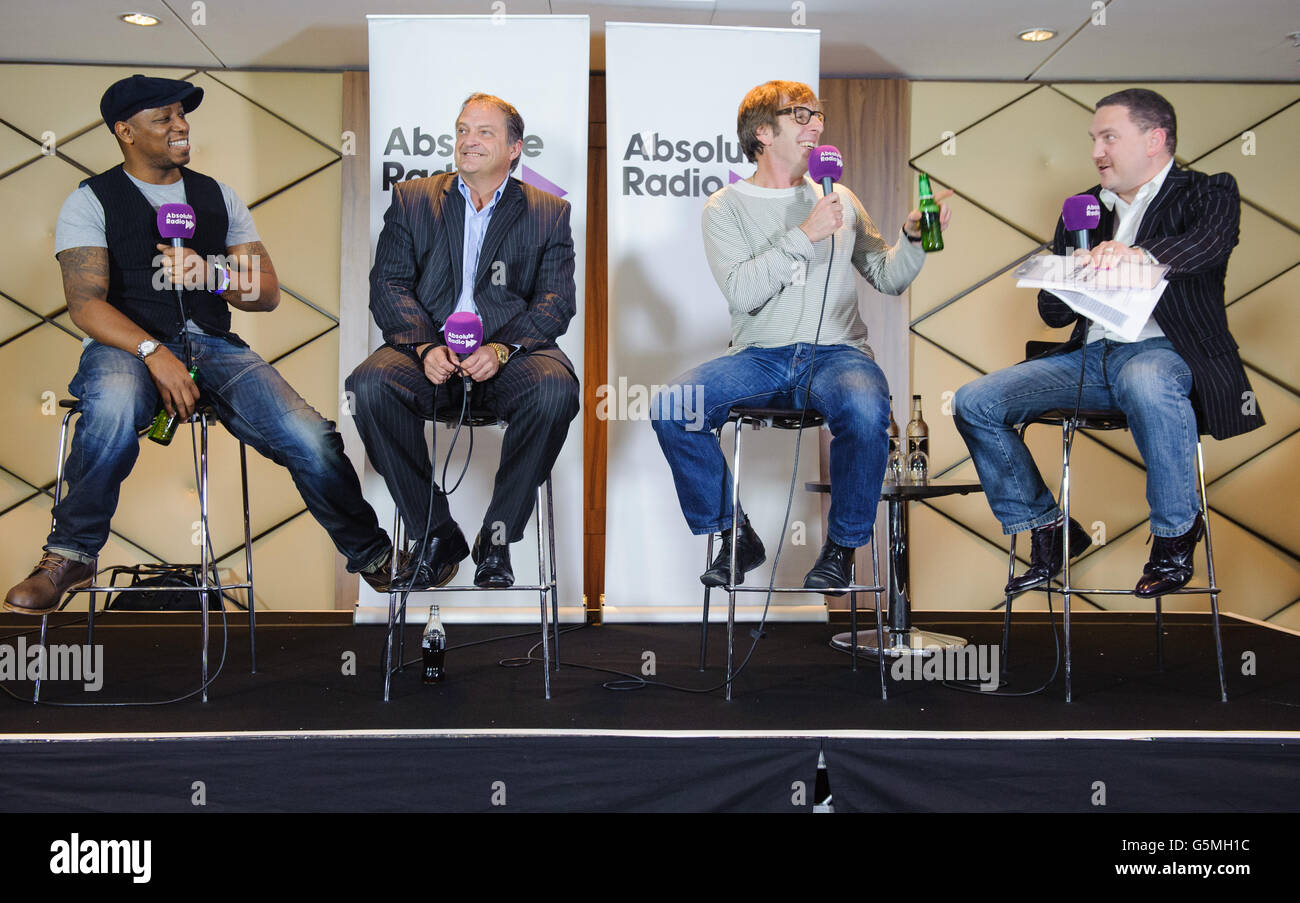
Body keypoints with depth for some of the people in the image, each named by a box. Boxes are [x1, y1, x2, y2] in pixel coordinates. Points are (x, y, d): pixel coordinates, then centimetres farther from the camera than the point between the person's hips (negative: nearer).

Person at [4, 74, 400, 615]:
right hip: (128, 346, -3)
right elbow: (85, 304, -7)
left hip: (214, 346, 3)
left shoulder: (217, 197, 18)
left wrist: (211, 274, -9)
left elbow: (267, 294, 12)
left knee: (310, 439, -20)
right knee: (114, 409, -40)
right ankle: (71, 556, -19)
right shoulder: (91, 202, 6)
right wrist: (154, 353, -24)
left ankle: (372, 556, 2)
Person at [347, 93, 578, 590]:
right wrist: (426, 347, -14)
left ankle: (496, 538, -15)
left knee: (555, 390, -34)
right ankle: (436, 533, -15)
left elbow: (557, 300, 3)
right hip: (428, 348, 1)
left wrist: (502, 349, -17)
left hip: (511, 350, 0)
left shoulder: (548, 213, 14)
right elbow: (388, 284, 5)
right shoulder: (411, 200, 16)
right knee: (370, 386, -31)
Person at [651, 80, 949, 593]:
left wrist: (912, 238, 0)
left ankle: (842, 545, -9)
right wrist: (805, 235, -13)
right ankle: (736, 537, -4)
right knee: (671, 409, -25)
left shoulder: (838, 200, 17)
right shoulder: (725, 208, 8)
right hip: (759, 356, 0)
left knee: (866, 411, -35)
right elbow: (741, 292, -8)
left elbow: (888, 279, 19)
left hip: (835, 352, 1)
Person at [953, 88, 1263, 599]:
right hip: (1090, 356, 6)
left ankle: (1175, 533, -16)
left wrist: (1141, 254, -43)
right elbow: (1053, 313, 16)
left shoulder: (1207, 194, 4)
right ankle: (1048, 529, 5)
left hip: (1164, 350, -5)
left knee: (1145, 381, -42)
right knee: (974, 404, -11)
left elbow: (1212, 240, -23)